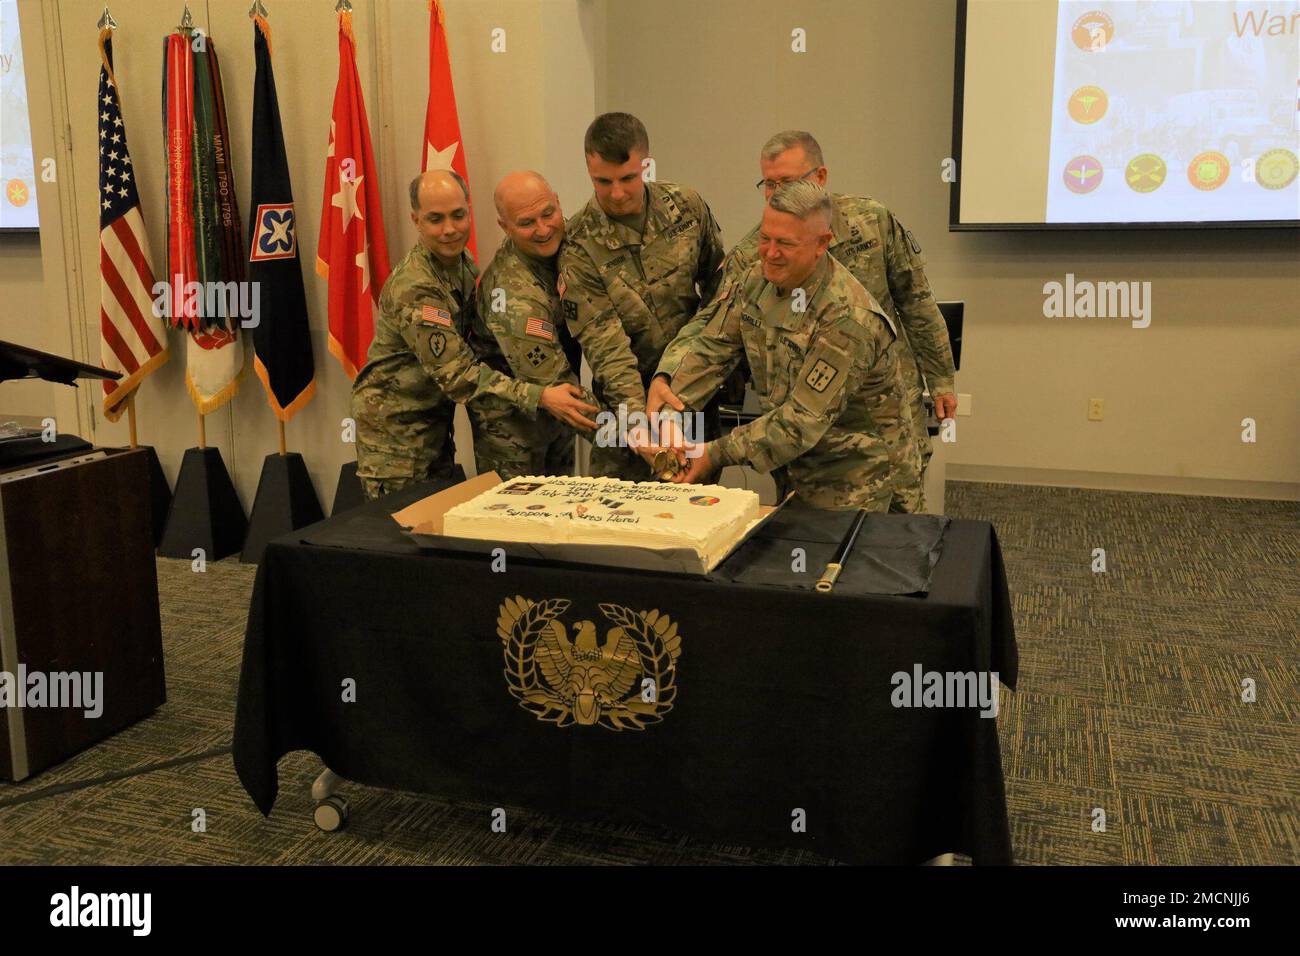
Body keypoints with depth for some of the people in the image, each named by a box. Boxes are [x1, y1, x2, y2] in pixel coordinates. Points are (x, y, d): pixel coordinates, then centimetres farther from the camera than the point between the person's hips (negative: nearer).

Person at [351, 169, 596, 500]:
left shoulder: (463, 263, 2)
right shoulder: (413, 289, -26)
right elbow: (457, 373, -28)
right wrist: (540, 397, -34)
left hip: (435, 417, 8)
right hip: (394, 426, -8)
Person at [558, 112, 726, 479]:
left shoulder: (687, 206, -6)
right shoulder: (580, 246, -17)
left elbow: (719, 283, 7)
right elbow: (607, 347, -21)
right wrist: (639, 420, -32)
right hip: (629, 395, -3)